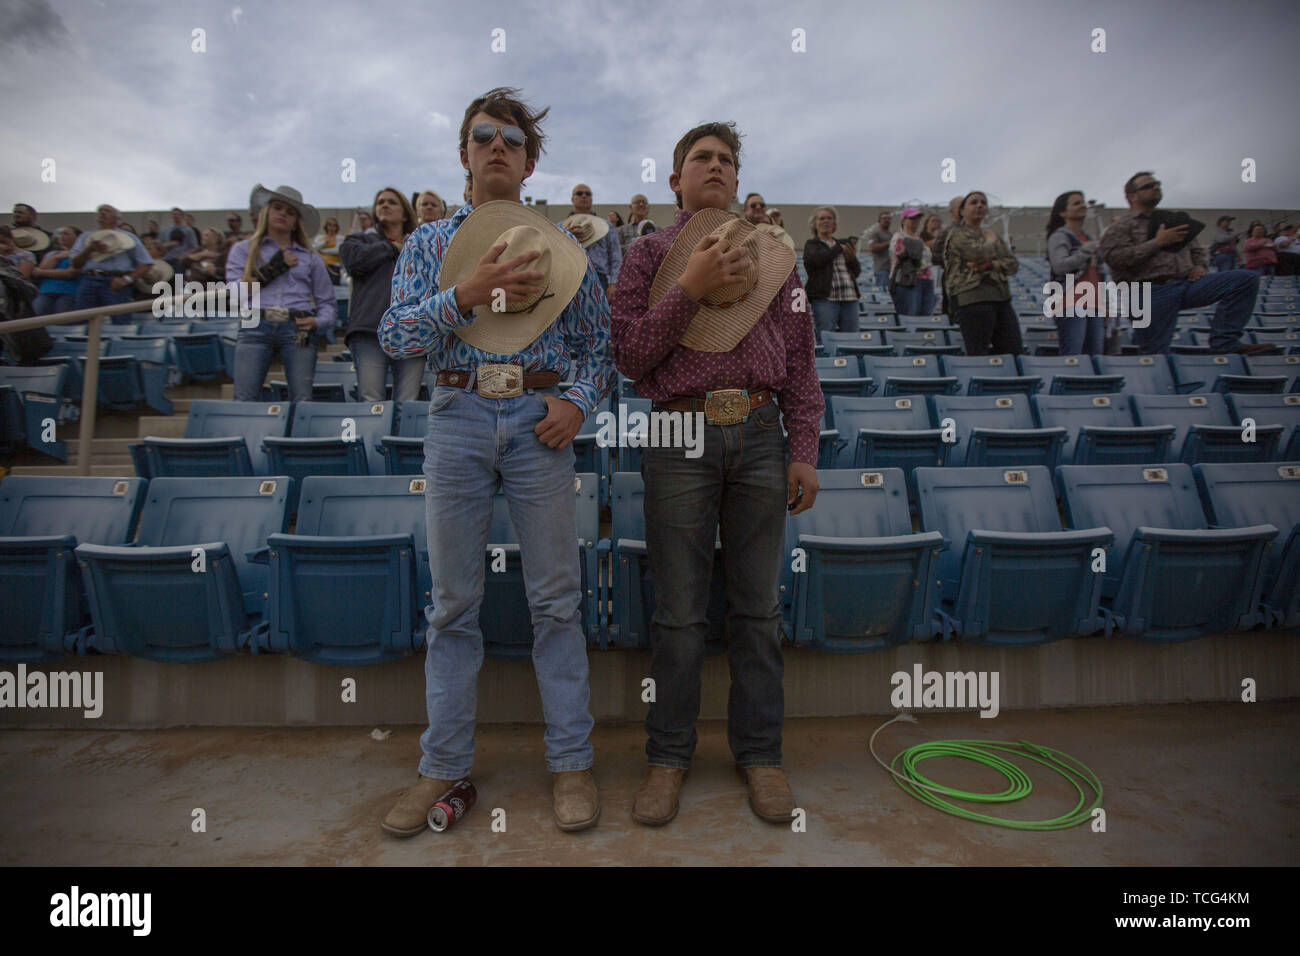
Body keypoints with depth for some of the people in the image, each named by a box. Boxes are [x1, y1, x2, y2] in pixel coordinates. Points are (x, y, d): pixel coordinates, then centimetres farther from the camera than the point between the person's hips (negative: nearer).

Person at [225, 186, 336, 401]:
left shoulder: (310, 258, 24)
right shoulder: (243, 250, 22)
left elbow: (327, 302, 19)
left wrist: (318, 322, -3)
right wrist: (275, 266, 5)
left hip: (298, 329, 0)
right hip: (256, 327, 0)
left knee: (302, 400, -13)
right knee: (244, 400, -13)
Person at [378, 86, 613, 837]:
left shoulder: (560, 247, 12)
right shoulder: (430, 242, 13)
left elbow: (599, 339, 10)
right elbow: (396, 335, 1)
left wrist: (579, 399, -8)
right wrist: (466, 293, -13)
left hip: (538, 420, -1)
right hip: (457, 416, 1)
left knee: (556, 599, 1)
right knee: (454, 602, 5)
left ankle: (572, 761, 14)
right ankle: (445, 767, 18)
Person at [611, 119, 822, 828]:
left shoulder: (771, 256, 15)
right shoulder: (649, 253, 10)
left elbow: (800, 359, 11)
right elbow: (629, 354, -1)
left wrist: (804, 449, 3)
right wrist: (690, 288, -10)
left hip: (759, 437, 2)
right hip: (680, 437, -2)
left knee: (758, 606, 7)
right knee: (679, 610, 4)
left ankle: (759, 753, 22)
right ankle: (668, 756, 19)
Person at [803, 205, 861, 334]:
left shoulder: (842, 244, 22)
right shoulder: (811, 244, 8)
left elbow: (857, 271, 20)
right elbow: (816, 259, -15)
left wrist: (852, 258, -2)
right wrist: (838, 249, -3)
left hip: (850, 298, 5)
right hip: (825, 298, -5)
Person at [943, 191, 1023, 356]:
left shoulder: (992, 234, 23)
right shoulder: (957, 235, 1)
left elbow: (1014, 263, 11)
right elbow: (979, 254, -18)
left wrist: (990, 265, -7)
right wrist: (990, 241, 4)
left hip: (1001, 298, 8)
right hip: (972, 300, -7)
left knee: (1014, 351, 2)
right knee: (978, 355, -10)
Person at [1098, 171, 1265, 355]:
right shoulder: (1122, 226, 4)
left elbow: (1195, 249, 32)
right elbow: (1112, 257, -15)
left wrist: (1199, 266, 8)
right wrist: (1158, 243, -11)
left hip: (1185, 283, 6)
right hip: (1151, 292, -6)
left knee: (1246, 278, -10)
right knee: (1155, 354, -13)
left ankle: (1223, 344, -13)